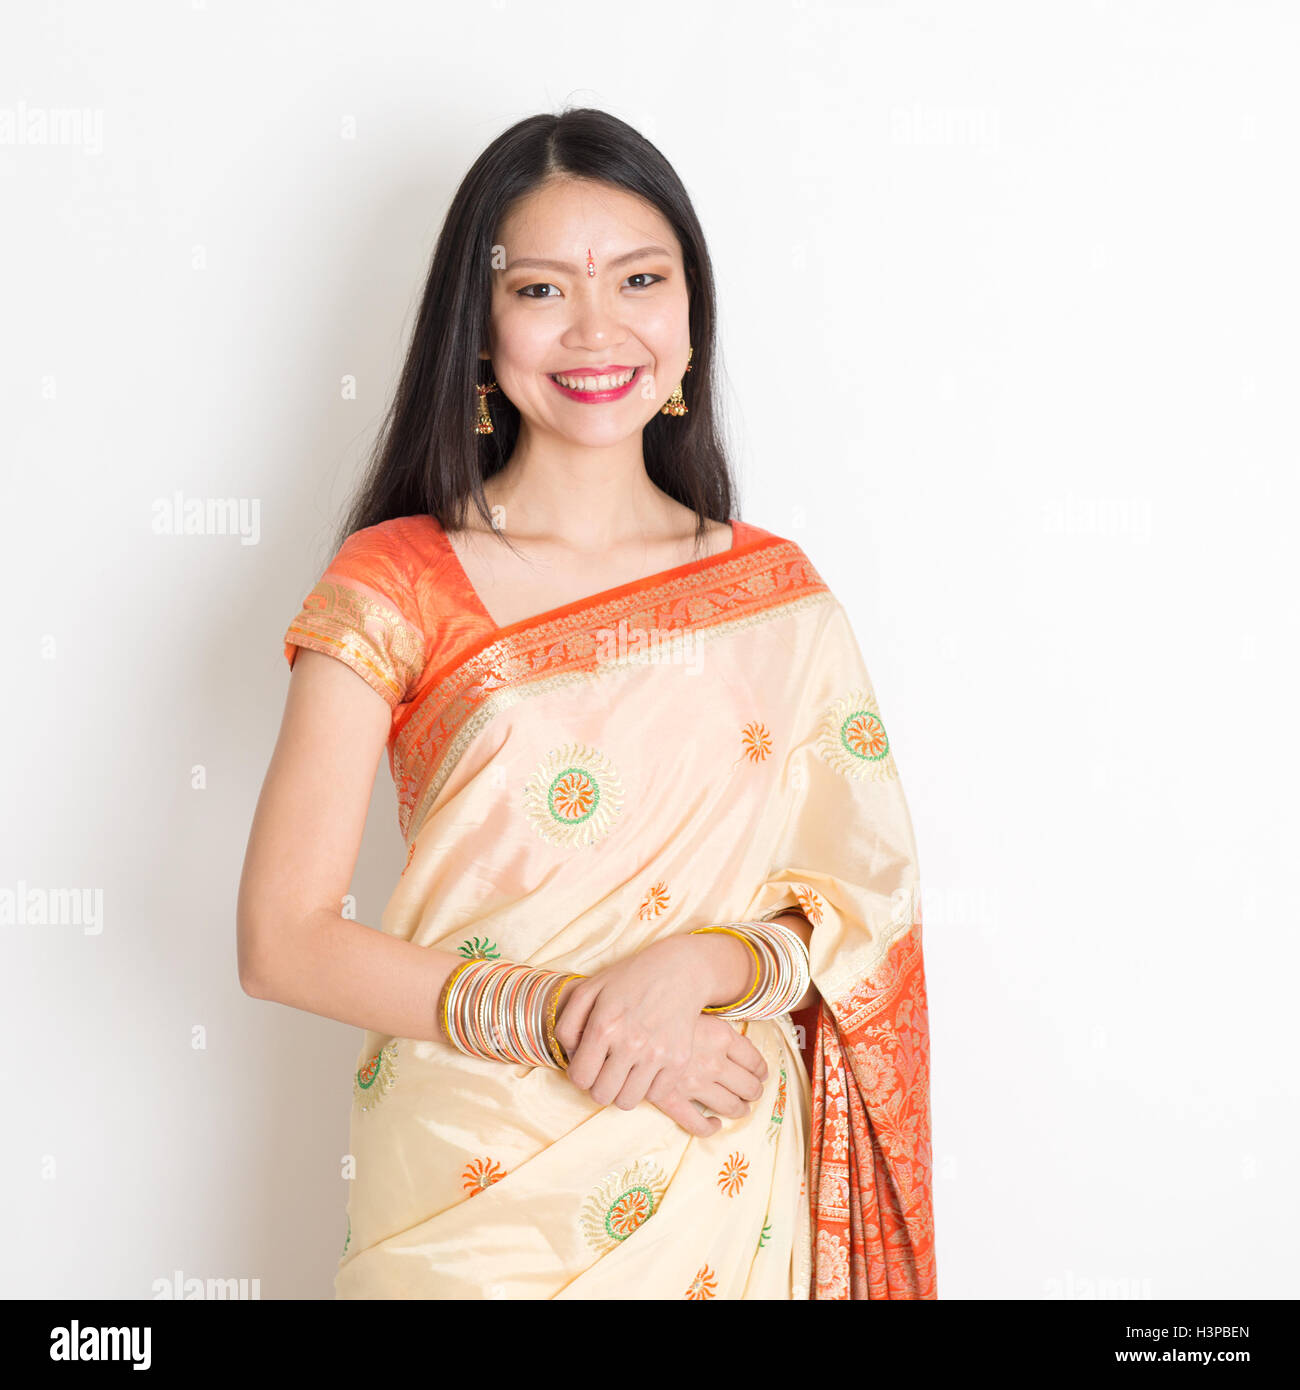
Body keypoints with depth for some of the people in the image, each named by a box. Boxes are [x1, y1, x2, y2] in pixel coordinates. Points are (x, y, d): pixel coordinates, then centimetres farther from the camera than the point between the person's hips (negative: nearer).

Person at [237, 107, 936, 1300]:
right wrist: (560, 1017, -19)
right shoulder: (396, 585, -7)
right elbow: (283, 939, -10)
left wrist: (703, 965, -18)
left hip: (721, 1183, 2)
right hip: (467, 1185, -2)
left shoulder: (776, 594, 0)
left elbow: (861, 901, 1)